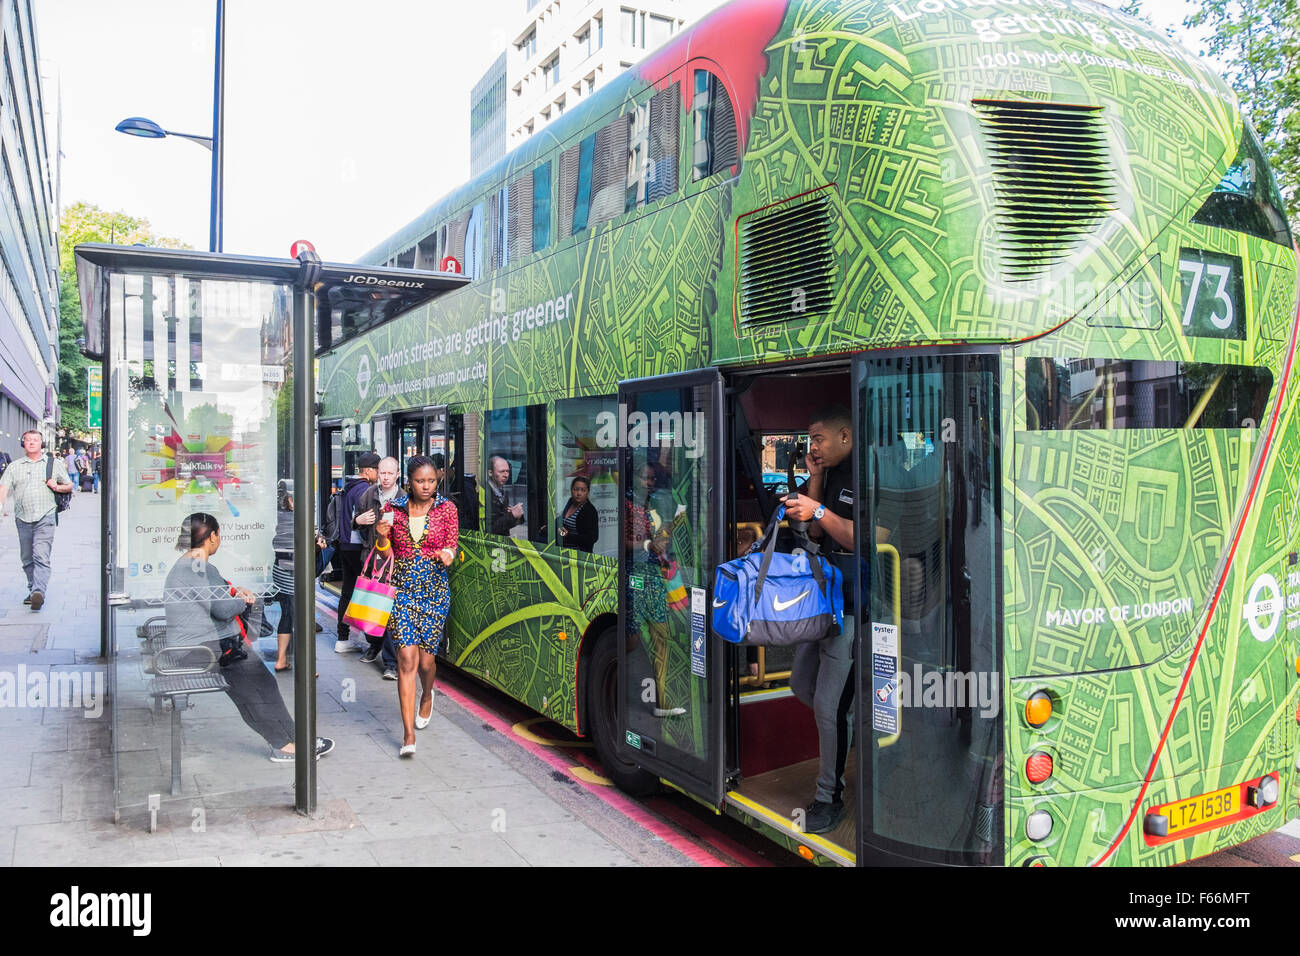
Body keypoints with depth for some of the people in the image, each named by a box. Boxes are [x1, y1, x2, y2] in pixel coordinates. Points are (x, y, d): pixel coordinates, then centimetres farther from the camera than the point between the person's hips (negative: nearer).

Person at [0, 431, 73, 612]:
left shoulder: (54, 464, 11)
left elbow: (69, 487, 17)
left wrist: (57, 487, -5)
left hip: (45, 517, -3)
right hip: (22, 518, 3)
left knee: (41, 557, -16)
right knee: (27, 559, 10)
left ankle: (39, 592, -27)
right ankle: (32, 590, 23)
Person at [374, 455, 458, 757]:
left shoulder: (447, 509, 1)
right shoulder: (393, 508, 3)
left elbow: (452, 548, 1)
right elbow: (385, 554, 8)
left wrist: (448, 556, -22)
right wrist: (382, 537, -13)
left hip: (434, 589, 0)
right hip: (401, 588, 0)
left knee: (426, 659, 6)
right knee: (407, 658, -10)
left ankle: (427, 696, 43)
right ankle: (408, 734, -6)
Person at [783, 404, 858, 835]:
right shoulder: (832, 476, 12)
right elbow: (814, 532, 11)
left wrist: (820, 511, -23)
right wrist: (814, 481, 3)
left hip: (850, 609, -9)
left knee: (828, 705, -3)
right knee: (801, 683, 18)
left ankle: (829, 797, 12)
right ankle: (848, 734, 41)